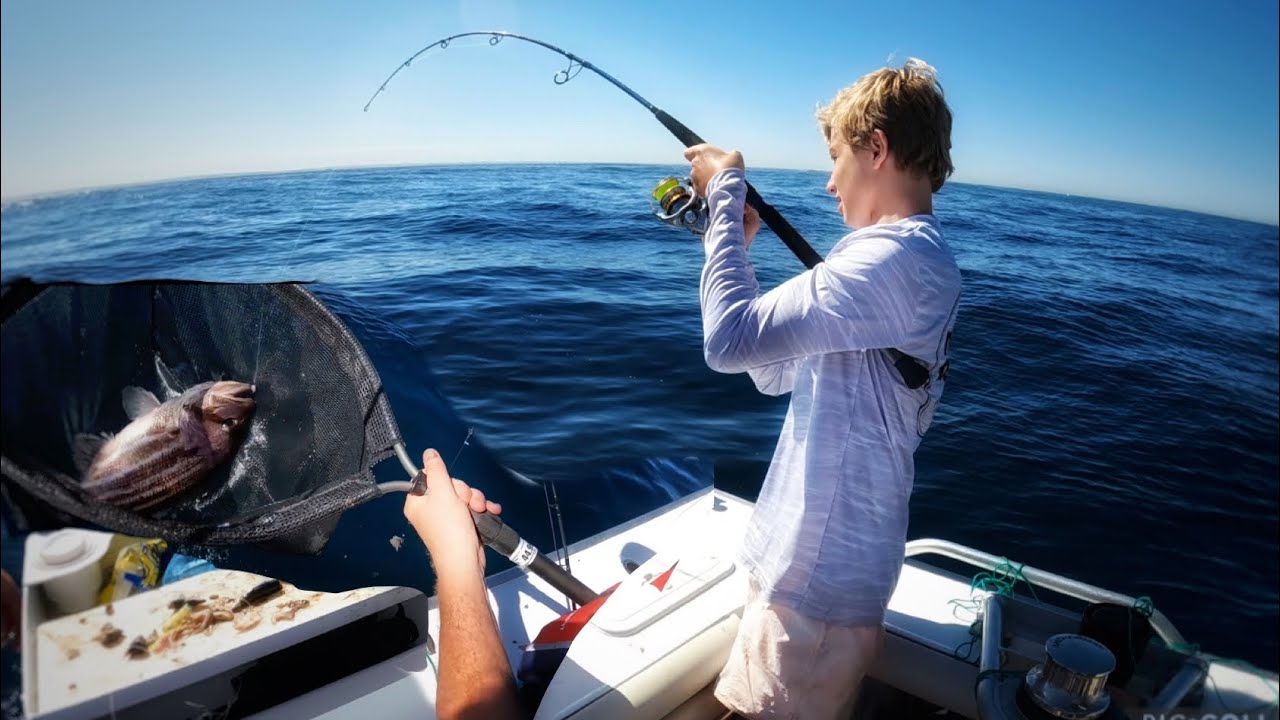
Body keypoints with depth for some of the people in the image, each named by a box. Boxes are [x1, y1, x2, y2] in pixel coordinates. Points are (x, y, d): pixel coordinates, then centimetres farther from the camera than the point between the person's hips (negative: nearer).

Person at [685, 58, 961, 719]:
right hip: (834, 559, 10)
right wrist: (735, 245, 5)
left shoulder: (892, 258, -22)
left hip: (819, 574, -10)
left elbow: (727, 342, -30)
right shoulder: (920, 258, 12)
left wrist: (724, 196, -17)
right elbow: (775, 372, 12)